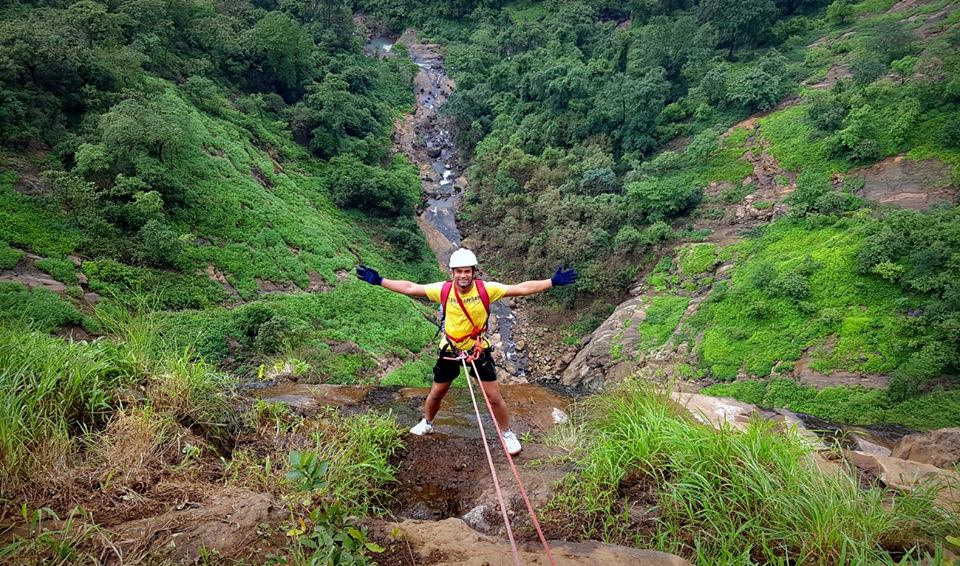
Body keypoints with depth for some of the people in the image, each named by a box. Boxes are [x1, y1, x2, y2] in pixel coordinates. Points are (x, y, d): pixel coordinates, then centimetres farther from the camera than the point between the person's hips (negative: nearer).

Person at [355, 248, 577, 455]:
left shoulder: (486, 289, -20)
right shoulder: (443, 290, -17)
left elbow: (522, 288, -21)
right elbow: (409, 288, -11)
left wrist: (553, 281, -27)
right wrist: (378, 280, -13)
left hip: (479, 349, -1)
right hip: (450, 350, 2)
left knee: (494, 396, 0)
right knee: (436, 393, 16)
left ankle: (508, 434, 23)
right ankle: (426, 424, 45)